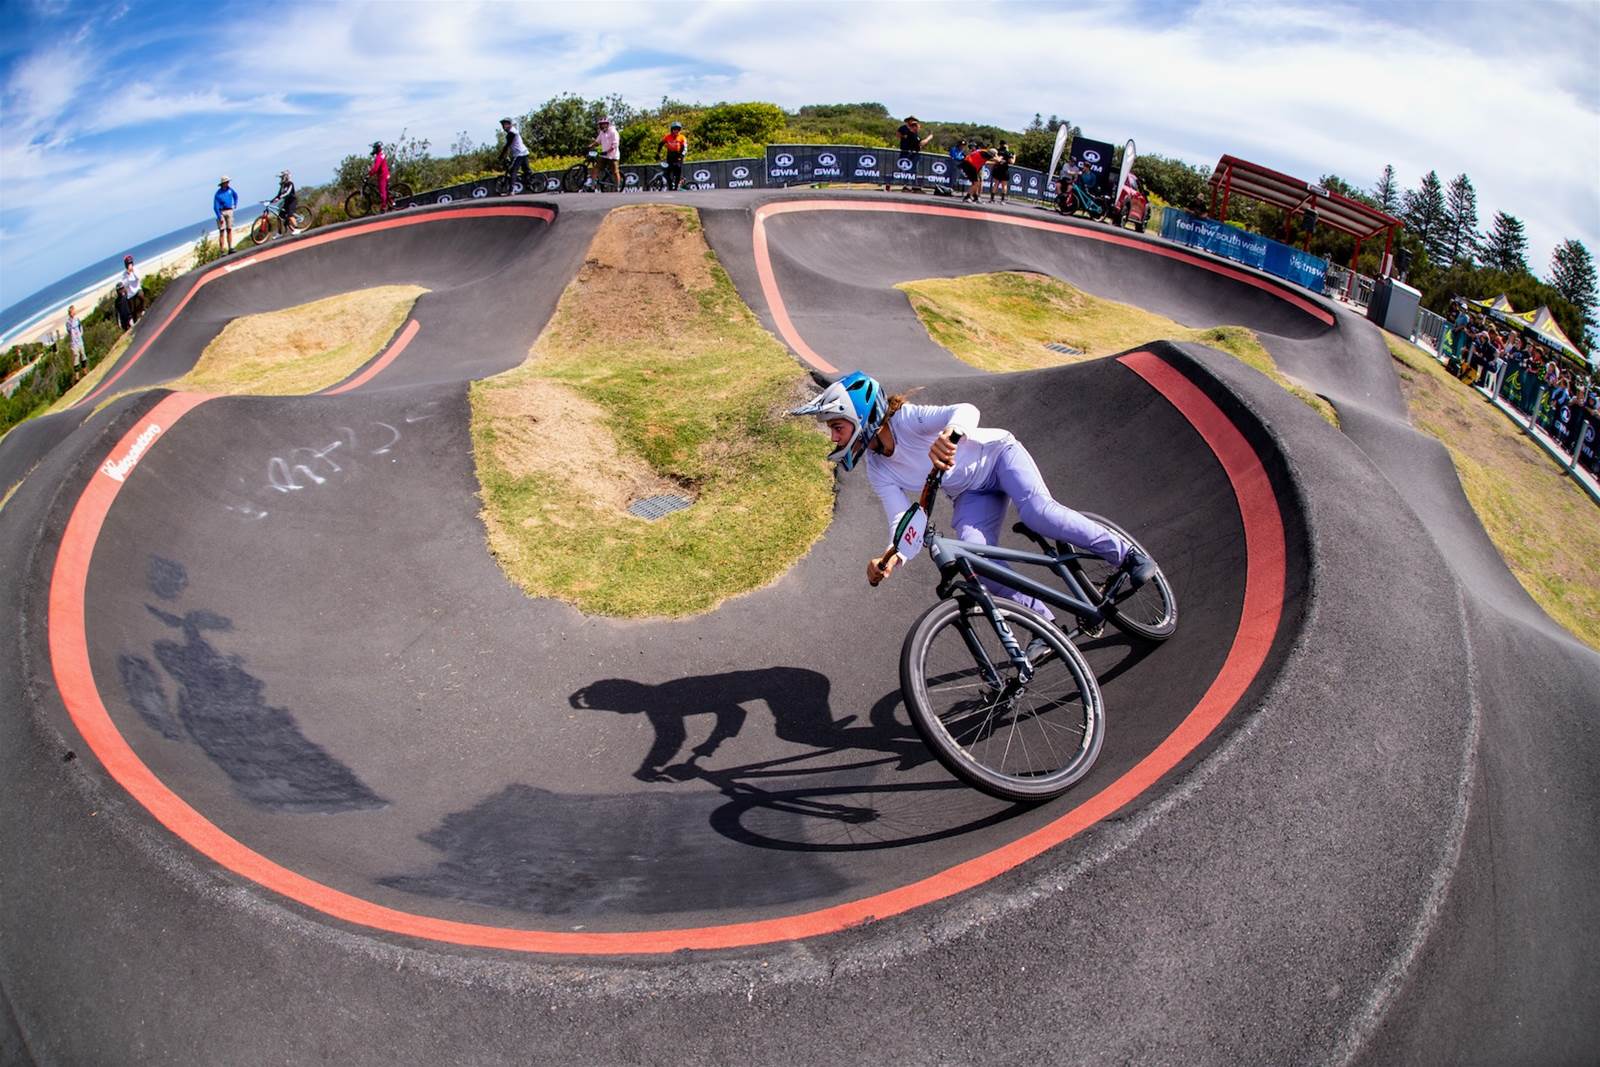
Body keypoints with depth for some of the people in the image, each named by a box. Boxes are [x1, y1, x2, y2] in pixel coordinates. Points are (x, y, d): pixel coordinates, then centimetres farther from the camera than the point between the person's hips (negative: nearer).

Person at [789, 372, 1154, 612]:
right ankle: (1046, 623, -7)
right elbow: (902, 520, -15)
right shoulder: (878, 471, -9)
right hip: (972, 495, 5)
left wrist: (949, 434, -66)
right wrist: (891, 557, -37)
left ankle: (1128, 554, -11)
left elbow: (966, 410, -41)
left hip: (997, 454, -5)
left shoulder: (905, 419, -26)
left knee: (1038, 512, -32)